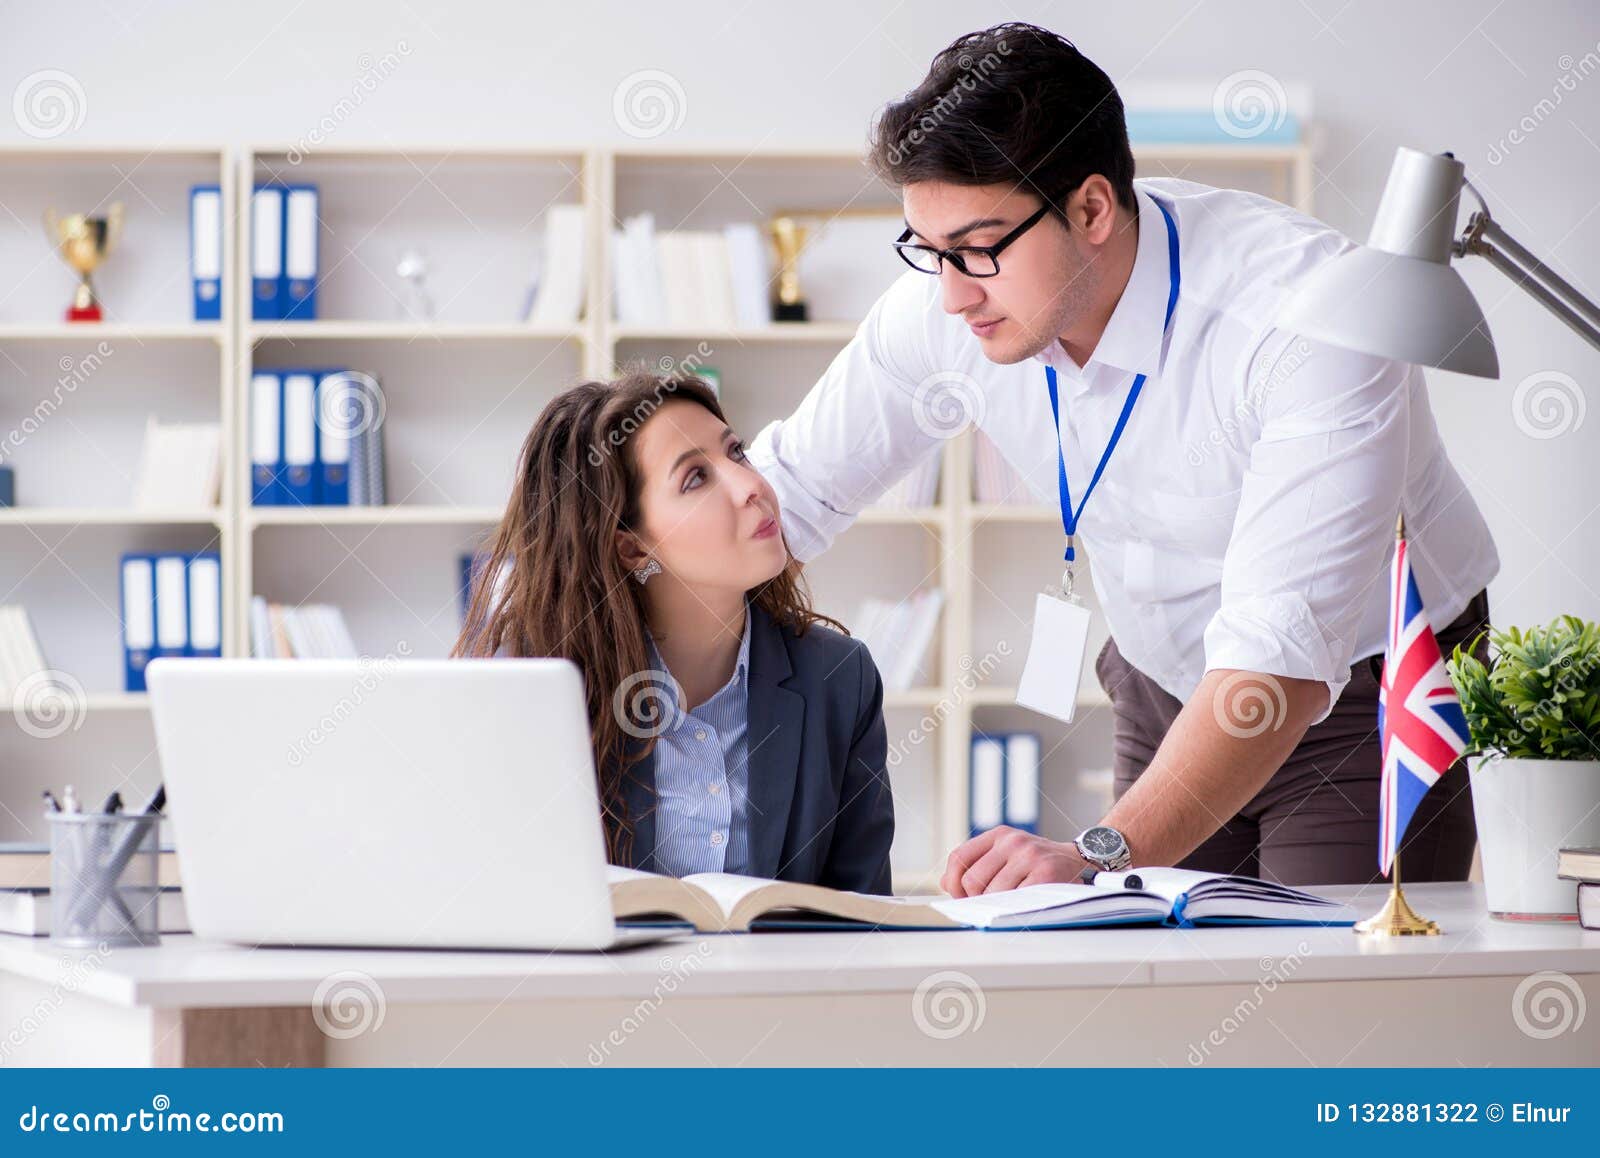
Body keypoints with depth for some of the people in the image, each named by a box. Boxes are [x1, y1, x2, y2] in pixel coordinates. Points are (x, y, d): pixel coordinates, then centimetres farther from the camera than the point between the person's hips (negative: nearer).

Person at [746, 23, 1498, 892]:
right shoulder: (949, 305, -17)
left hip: (1365, 684, -5)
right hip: (1165, 682, 5)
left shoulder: (1312, 313, -34)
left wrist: (1100, 854, -53)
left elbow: (1284, 652, -41)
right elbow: (787, 493, -4)